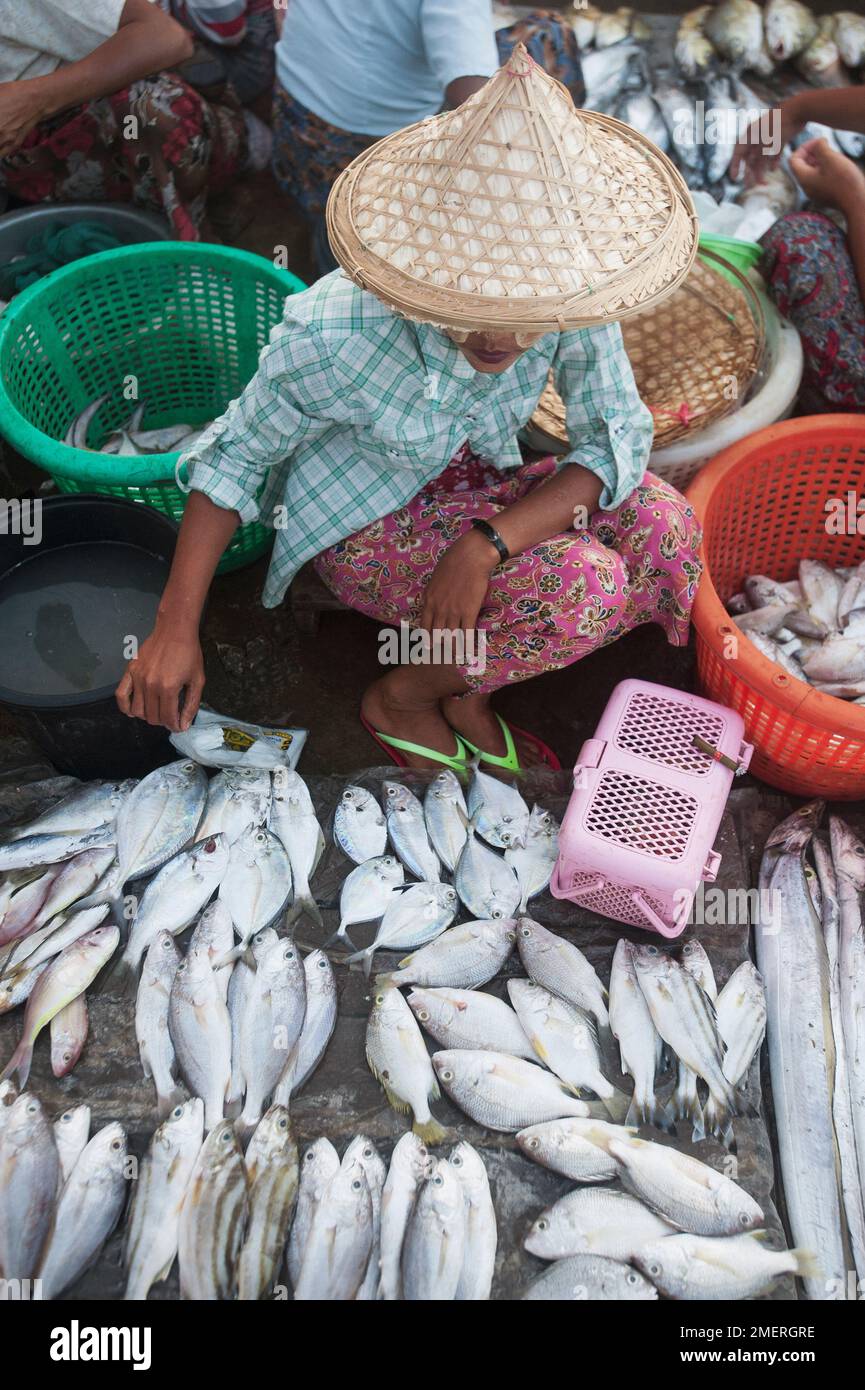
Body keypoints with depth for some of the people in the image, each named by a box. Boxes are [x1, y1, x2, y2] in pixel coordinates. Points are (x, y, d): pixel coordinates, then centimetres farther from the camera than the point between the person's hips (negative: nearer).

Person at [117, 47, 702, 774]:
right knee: (584, 588, -25)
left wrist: (485, 545, -32)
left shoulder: (566, 285, -23)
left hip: (463, 478, 6)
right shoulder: (335, 335, -34)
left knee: (664, 528, -14)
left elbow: (619, 438, -18)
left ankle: (462, 688, 1)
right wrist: (174, 629, -18)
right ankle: (402, 699, 1)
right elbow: (237, 455, -20)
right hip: (361, 522, -5)